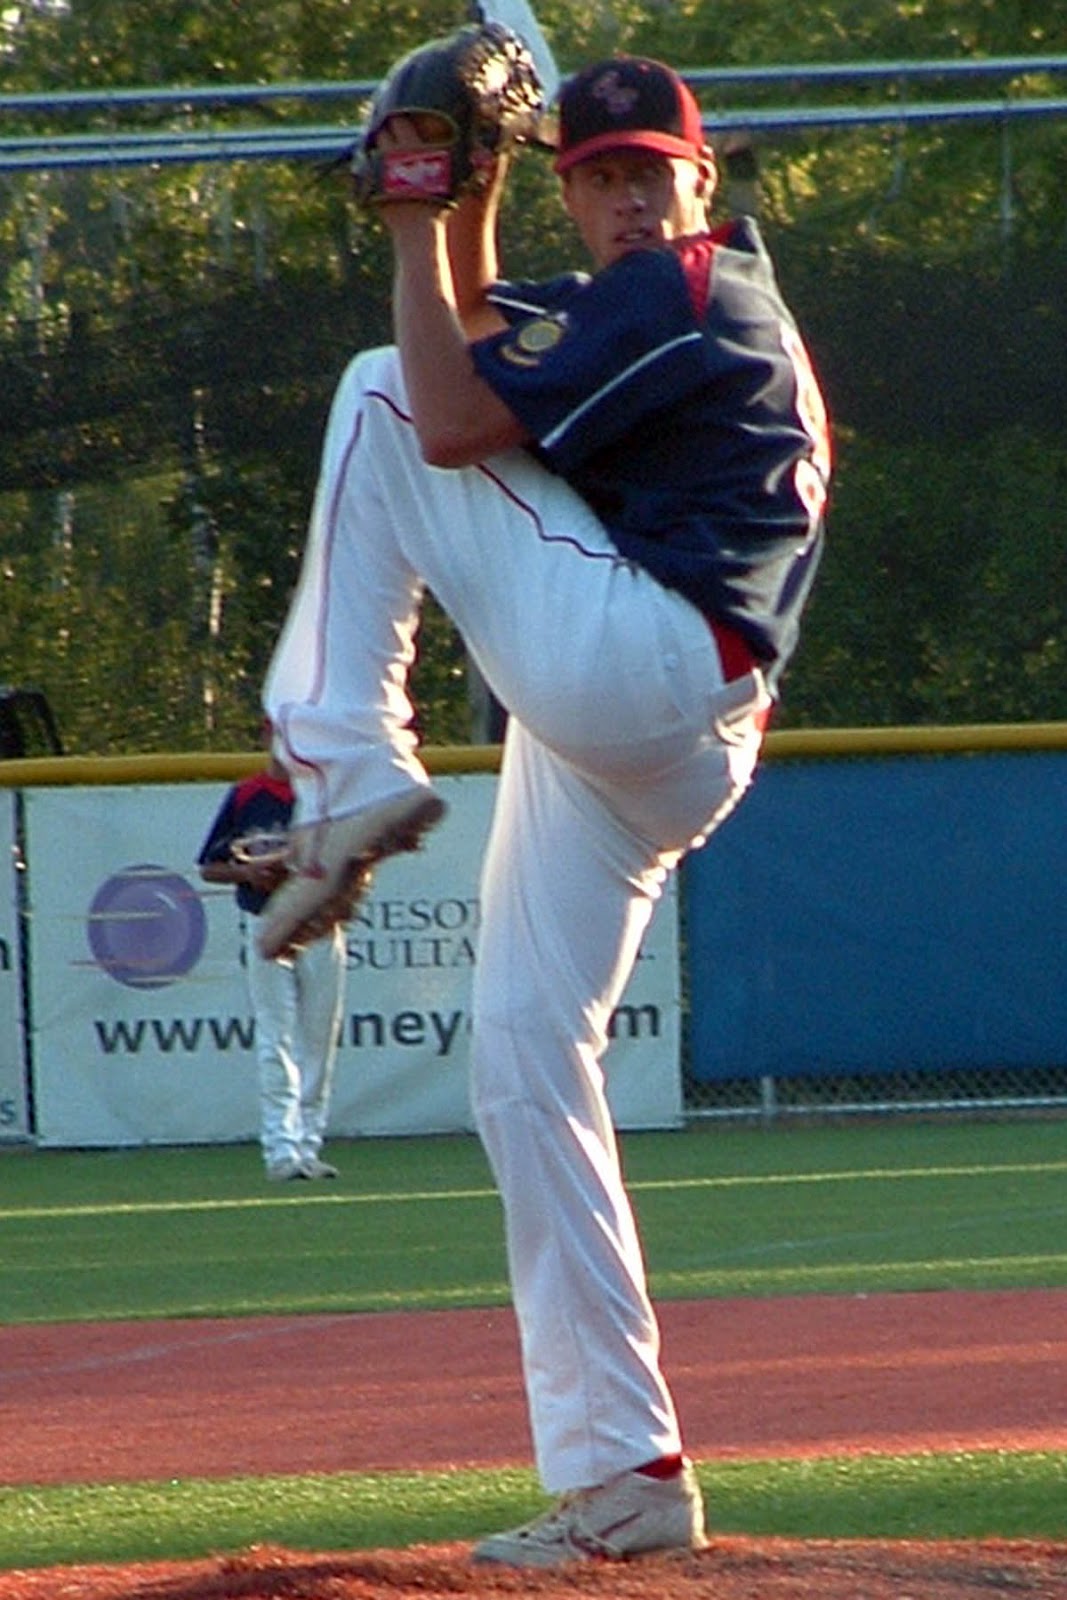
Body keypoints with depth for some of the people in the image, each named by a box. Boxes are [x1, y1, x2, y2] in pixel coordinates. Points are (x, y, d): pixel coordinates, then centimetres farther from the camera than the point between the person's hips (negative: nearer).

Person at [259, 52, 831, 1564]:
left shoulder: (692, 293, -7)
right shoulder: (630, 305, 24)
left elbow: (459, 423, -14)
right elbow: (483, 334, 36)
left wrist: (413, 227, -6)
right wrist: (465, 207, 18)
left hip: (637, 665, -10)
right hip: (634, 749, 10)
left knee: (377, 393, -5)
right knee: (525, 1065, 7)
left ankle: (350, 773, -12)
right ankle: (628, 1473, 4)